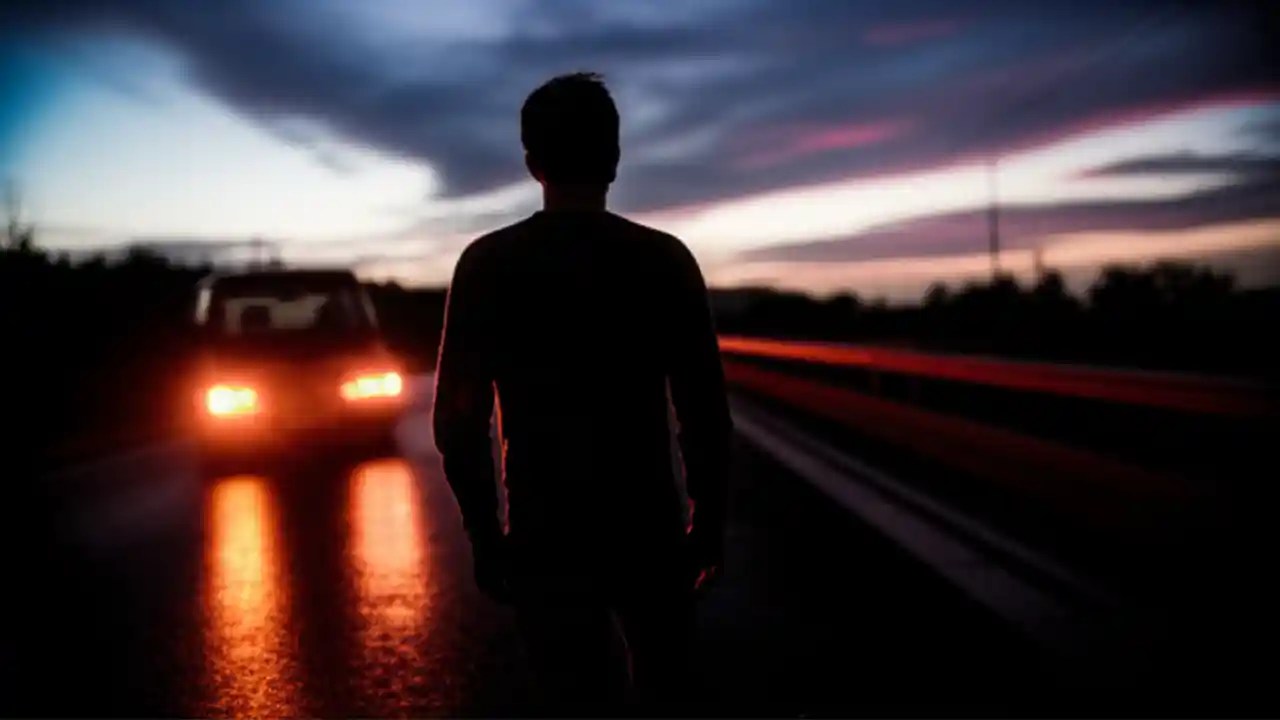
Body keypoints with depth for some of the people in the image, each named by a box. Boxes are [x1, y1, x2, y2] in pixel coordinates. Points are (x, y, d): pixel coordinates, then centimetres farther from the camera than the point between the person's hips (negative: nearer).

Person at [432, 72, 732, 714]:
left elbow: (456, 420, -4)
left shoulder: (486, 264, -5)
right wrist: (709, 521, 7)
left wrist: (484, 533, 6)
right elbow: (705, 409, -5)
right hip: (649, 532, 0)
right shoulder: (665, 258, -6)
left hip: (544, 539, 0)